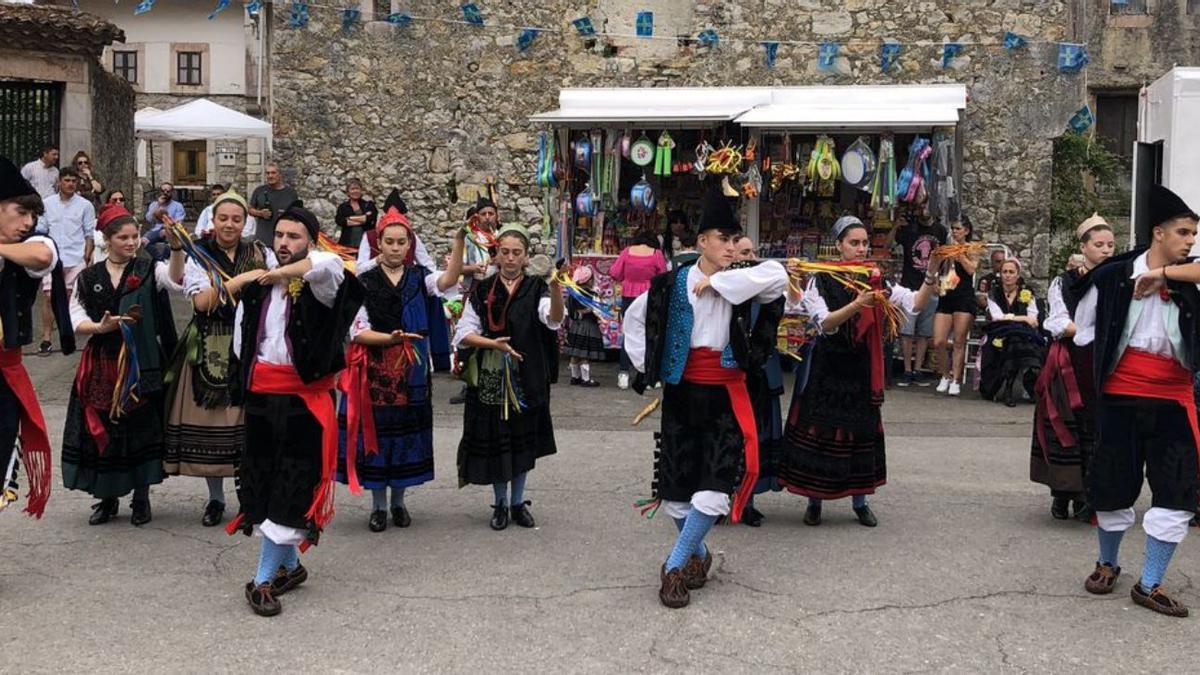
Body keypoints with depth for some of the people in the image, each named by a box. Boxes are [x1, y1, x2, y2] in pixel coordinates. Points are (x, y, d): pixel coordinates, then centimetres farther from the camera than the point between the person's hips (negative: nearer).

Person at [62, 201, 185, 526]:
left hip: (142, 362, -2)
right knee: (102, 429, 4)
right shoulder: (89, 278, 6)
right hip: (102, 363, 2)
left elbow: (176, 281, -20)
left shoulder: (148, 269, 0)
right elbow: (76, 320, 2)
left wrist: (176, 247, -36)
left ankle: (141, 498, 17)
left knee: (142, 428, 3)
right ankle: (107, 497, 19)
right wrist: (101, 327, -18)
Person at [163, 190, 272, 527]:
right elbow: (201, 301, -12)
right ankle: (215, 497, 17)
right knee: (210, 422, 2)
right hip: (210, 350, 0)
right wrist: (241, 280, -18)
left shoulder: (261, 254, 9)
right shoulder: (198, 256, 3)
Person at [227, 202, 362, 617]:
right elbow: (242, 339, 19)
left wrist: (282, 272, -26)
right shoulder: (257, 288, 8)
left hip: (304, 400, -5)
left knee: (291, 490, -5)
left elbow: (330, 263, -34)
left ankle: (263, 580, 1)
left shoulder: (318, 287, -8)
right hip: (261, 397, 5)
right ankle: (290, 565, 29)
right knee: (263, 483, 12)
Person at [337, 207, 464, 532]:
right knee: (376, 429, 1)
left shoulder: (418, 276, 4)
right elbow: (357, 332, -7)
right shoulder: (365, 280, -2)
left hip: (410, 371, 2)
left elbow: (448, 280, -19)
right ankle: (378, 505, 14)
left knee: (406, 430, 7)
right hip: (375, 369, -2)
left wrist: (459, 242, -33)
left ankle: (398, 501, 22)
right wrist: (390, 338, -24)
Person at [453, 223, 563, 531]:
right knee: (494, 438, 5)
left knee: (522, 437, 9)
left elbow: (554, 320, -23)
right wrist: (493, 343, -17)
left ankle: (518, 502, 24)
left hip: (526, 377, 0)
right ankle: (500, 503, 20)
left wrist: (555, 289, -42)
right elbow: (463, 334, -1)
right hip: (490, 378, 0)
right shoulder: (482, 291, 2)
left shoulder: (536, 289, -3)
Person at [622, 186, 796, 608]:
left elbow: (778, 276, -23)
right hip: (682, 392, 1)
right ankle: (698, 554, 30)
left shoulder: (739, 284, -2)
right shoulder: (674, 284, -2)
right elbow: (635, 317, 13)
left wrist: (719, 281, -21)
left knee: (718, 482, -13)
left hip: (725, 394, -1)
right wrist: (646, 365, 8)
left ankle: (675, 565, -2)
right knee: (677, 480, 6)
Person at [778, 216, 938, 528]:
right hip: (827, 369, -3)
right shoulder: (821, 282, -6)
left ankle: (860, 501, 18)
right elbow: (825, 324, -19)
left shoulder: (876, 282, 4)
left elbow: (915, 303, -7)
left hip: (862, 370, 3)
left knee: (862, 430, 7)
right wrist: (857, 305, -35)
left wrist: (930, 273, -23)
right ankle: (815, 501, 13)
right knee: (821, 430, 1)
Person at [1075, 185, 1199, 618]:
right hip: (1120, 395, -1)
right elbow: (1084, 330, 7)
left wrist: (1165, 272, -22)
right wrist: (1106, 360, 1)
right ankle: (1107, 564, 34)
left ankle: (1150, 585, 8)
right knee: (1114, 484, 10)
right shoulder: (1114, 275, -4)